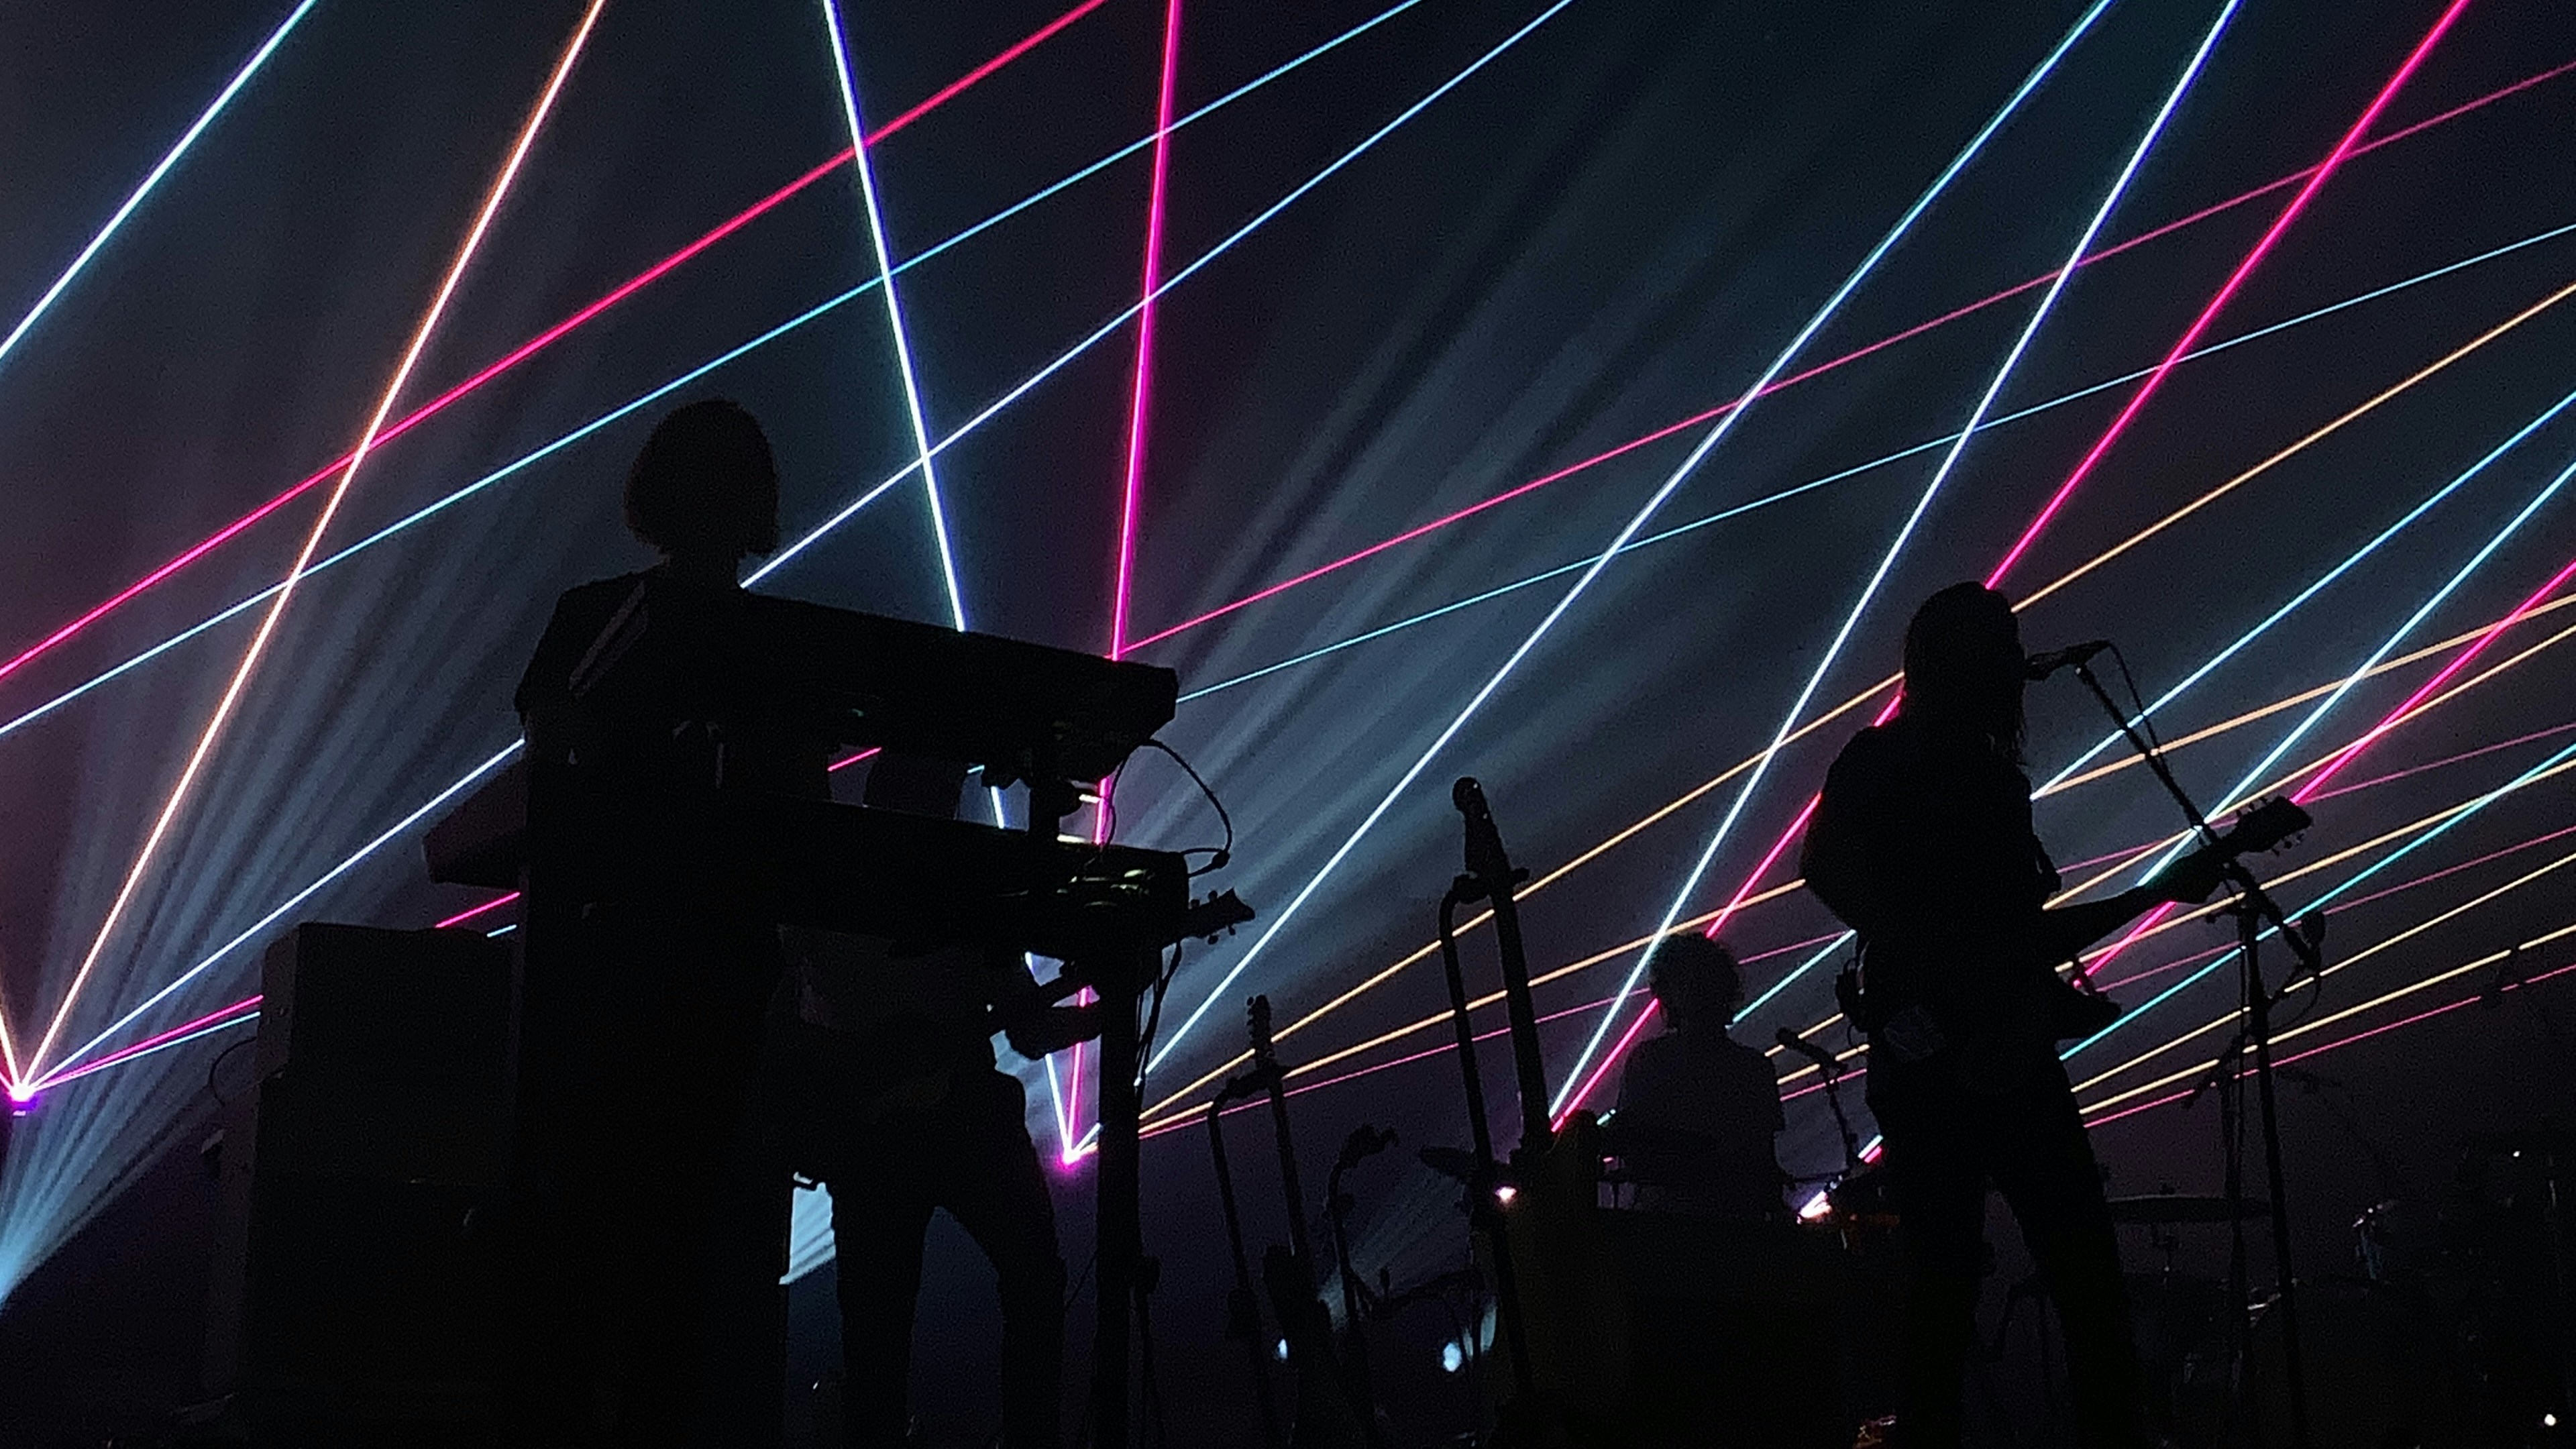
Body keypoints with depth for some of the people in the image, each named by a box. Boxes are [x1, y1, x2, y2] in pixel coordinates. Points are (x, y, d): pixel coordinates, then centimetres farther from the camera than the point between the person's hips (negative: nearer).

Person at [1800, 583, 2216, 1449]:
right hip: (1933, 1059, -7)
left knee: (2090, 1279, 1)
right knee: (1944, 1287, -7)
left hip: (2013, 1056, 7)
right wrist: (1941, 968, -21)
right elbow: (1827, 866, -18)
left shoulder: (1999, 779, 23)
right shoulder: (1884, 760, 1)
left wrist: (2160, 890, 18)